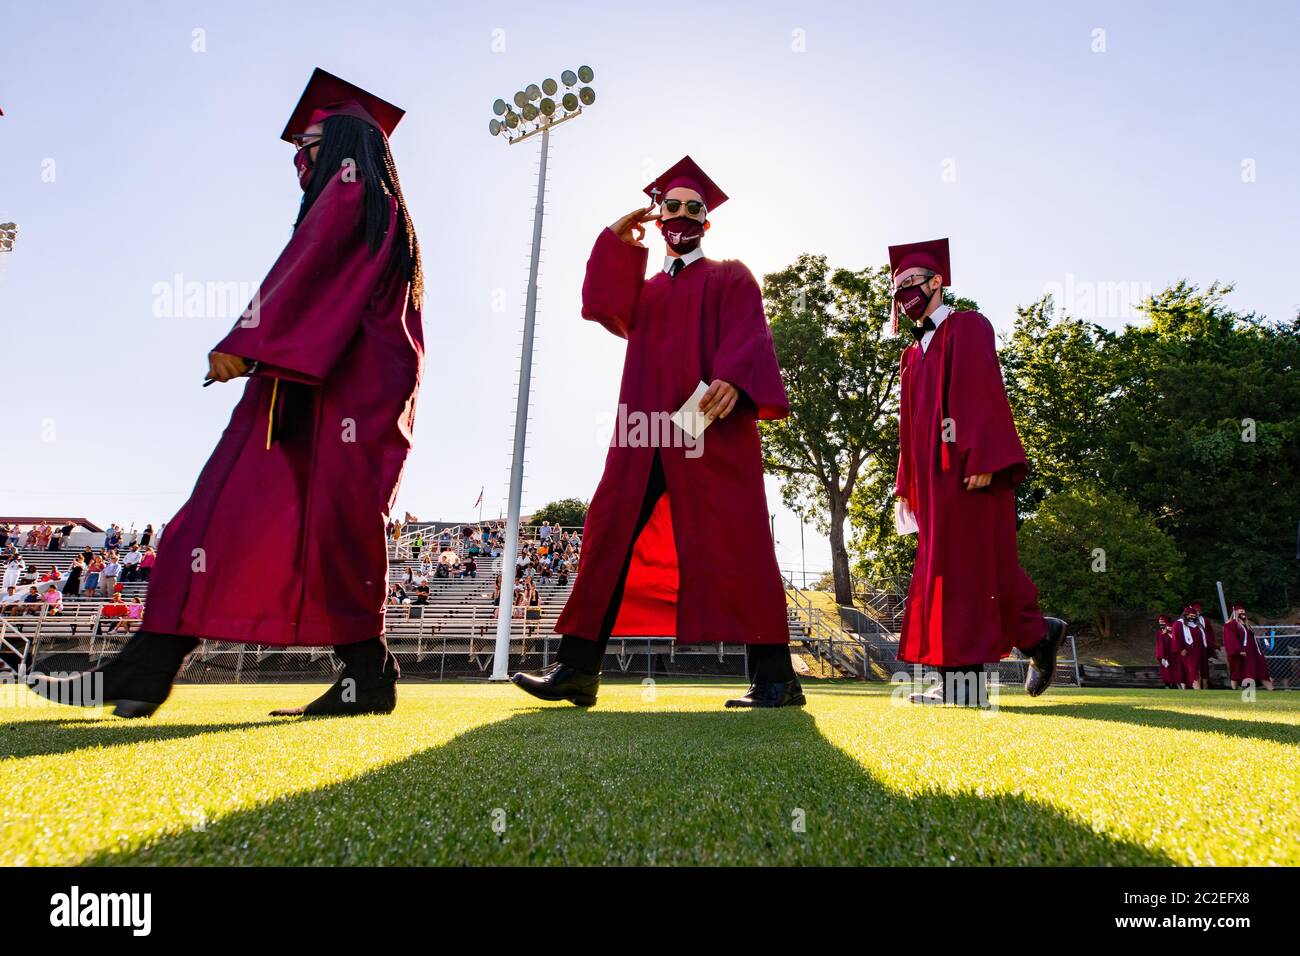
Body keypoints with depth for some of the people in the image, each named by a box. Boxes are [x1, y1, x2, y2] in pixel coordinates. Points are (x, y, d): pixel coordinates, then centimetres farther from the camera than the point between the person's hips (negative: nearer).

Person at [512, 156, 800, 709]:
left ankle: (774, 677, -8)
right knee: (610, 538, -4)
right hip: (645, 433, 5)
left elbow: (748, 336, -2)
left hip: (710, 425, -4)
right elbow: (603, 307, 9)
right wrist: (620, 241, 5)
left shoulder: (730, 276, 17)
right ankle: (577, 669, -3)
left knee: (732, 545, -11)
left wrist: (732, 380, -22)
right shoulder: (644, 286, 30)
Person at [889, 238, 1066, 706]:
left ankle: (965, 676, -4)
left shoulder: (967, 327, 1)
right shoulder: (913, 353, 23)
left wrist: (982, 460, -23)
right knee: (945, 568, 6)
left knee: (967, 565, -8)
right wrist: (906, 485, 16)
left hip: (967, 469, -8)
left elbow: (986, 394, -12)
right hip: (933, 476, 8)